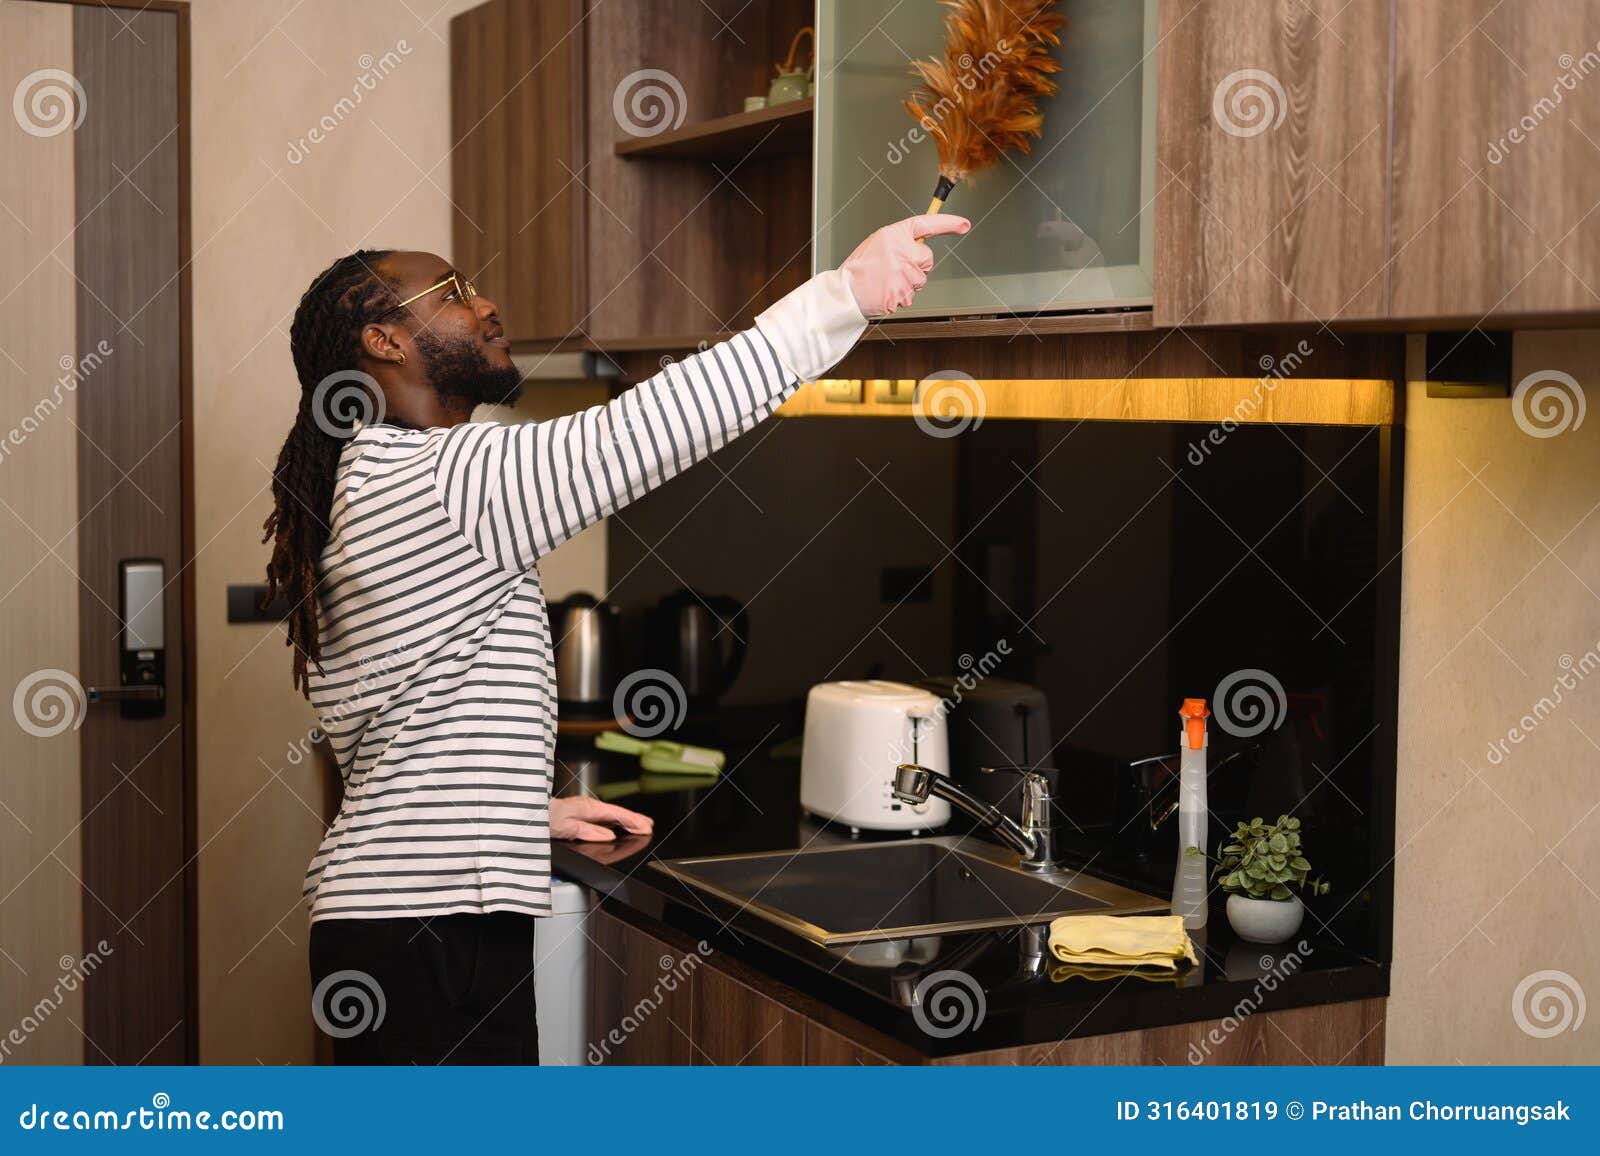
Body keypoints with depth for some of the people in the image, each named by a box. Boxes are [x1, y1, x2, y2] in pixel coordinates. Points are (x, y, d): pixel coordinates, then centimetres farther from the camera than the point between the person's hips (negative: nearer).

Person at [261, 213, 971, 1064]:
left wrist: (528, 809, 21)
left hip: (393, 920, 11)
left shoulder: (369, 490, 16)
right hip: (430, 933, -11)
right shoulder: (428, 480, -16)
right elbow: (637, 433, -26)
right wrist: (847, 293, -26)